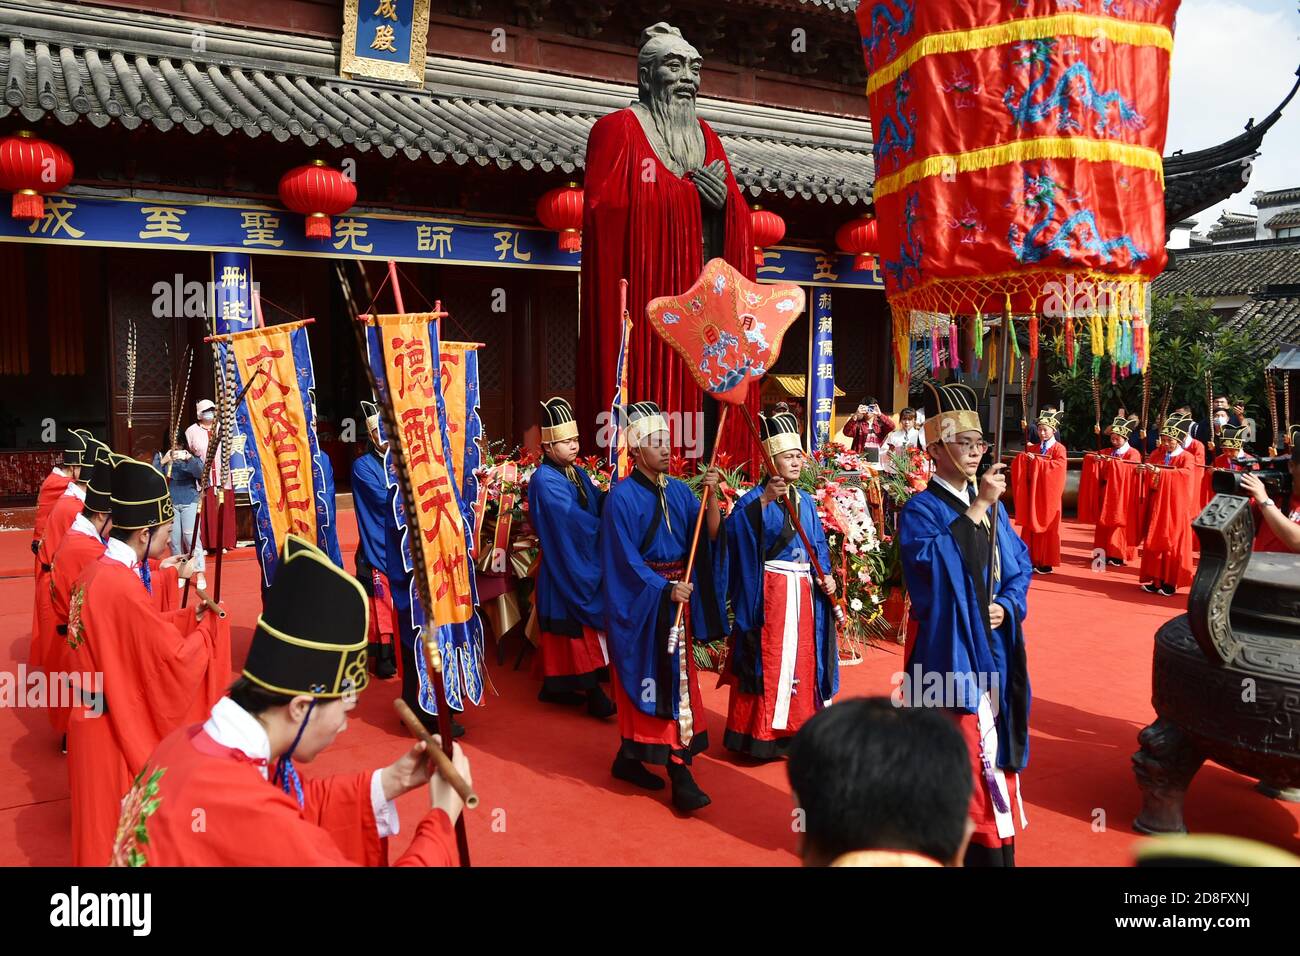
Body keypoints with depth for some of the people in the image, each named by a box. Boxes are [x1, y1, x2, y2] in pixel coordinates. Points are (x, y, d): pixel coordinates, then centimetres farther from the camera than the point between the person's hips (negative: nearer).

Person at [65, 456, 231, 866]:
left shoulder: (99, 570, 3)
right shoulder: (123, 586, -26)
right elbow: (176, 660, -22)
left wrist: (191, 615, 3)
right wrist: (208, 626, -6)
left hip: (104, 720, 9)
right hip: (121, 728, -9)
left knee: (110, 822, 22)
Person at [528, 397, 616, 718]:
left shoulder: (578, 474, 12)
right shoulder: (544, 480, -16)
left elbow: (599, 504, 2)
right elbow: (574, 519, -23)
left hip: (583, 564, 9)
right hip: (565, 568, -8)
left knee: (571, 627, 13)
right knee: (576, 627, -4)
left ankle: (555, 685, 23)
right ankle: (592, 691, 0)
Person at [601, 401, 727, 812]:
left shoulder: (678, 490, 7)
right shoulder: (622, 496, -11)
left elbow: (710, 534, 1)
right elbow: (626, 559, -14)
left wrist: (712, 494, -12)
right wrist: (665, 588, -19)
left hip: (677, 595, 7)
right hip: (641, 601, -7)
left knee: (677, 677, 9)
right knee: (651, 679, -3)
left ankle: (629, 756, 23)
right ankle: (677, 771, 0)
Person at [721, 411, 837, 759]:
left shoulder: (806, 500, 11)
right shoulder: (755, 498, -9)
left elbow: (819, 545, 16)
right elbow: (736, 526, -30)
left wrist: (826, 576, 0)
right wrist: (763, 502, -44)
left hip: (804, 592, 6)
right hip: (769, 593, -6)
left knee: (802, 656, 11)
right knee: (769, 659, -4)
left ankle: (795, 727, 23)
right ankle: (759, 733, 6)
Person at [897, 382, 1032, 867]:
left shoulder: (993, 505, 11)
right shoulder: (920, 508, -8)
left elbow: (1020, 565, 13)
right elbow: (930, 559, -26)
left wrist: (1007, 605, -6)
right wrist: (977, 508, -24)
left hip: (993, 644, 6)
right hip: (947, 647, -6)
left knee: (994, 742, 12)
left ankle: (993, 842, 25)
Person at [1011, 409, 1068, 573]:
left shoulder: (1059, 449, -1)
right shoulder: (1033, 449, 13)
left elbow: (1058, 465, -18)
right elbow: (1018, 465, 7)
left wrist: (1036, 460, -19)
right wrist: (1023, 457, -14)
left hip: (1048, 496, -5)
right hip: (1032, 493, 5)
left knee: (1046, 527, -1)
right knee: (1031, 526, 3)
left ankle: (1046, 563, 4)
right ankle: (1032, 560, 9)